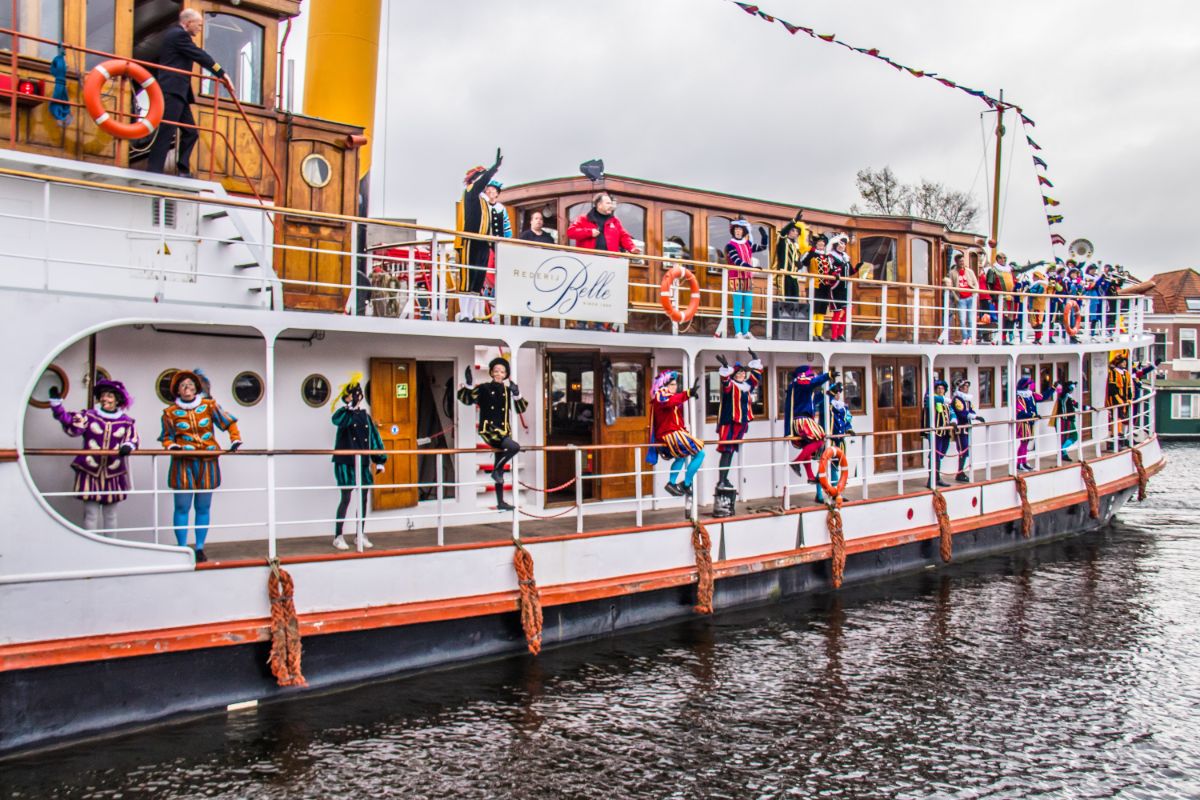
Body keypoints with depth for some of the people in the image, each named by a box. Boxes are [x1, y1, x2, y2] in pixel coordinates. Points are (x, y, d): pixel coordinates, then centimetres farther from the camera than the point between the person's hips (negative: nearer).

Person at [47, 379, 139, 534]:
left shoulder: (126, 421, 4)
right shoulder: (88, 416, 0)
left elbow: (133, 440, 2)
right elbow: (72, 425, -13)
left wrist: (127, 447, -21)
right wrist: (56, 404, -20)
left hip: (113, 474, 2)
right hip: (90, 472, -2)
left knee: (110, 514, 13)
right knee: (91, 514, 0)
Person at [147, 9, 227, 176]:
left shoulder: (175, 33, 22)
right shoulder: (179, 34, -9)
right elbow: (200, 56, -10)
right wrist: (221, 73, -3)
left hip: (177, 93, 11)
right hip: (172, 92, -11)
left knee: (190, 132, 11)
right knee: (166, 133, -12)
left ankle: (183, 171, 12)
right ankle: (153, 172, -13)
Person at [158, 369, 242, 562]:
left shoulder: (209, 405, 4)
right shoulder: (171, 412, 3)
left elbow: (229, 422, 11)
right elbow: (166, 437, 10)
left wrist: (235, 440, -1)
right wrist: (172, 446, -10)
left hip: (207, 463, 1)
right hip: (183, 463, -1)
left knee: (203, 507, 5)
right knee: (182, 507, -2)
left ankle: (200, 548, 13)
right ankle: (182, 549, 5)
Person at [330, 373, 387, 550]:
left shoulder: (365, 415, 12)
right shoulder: (344, 413, -2)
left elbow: (374, 437, 12)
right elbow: (336, 420, -28)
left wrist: (379, 460, 8)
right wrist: (350, 406, -32)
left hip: (363, 462, 5)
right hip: (346, 462, -5)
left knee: (363, 498, 7)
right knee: (346, 498, -6)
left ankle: (361, 534, 17)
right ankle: (338, 537, 1)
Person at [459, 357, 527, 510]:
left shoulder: (508, 391, 9)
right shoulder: (484, 388, -2)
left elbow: (521, 409, 6)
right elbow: (466, 399, -7)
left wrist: (516, 394, -9)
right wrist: (469, 383, -20)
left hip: (503, 431, 5)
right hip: (489, 430, -5)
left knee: (500, 470, 10)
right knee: (515, 447, -30)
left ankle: (500, 502, 17)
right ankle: (496, 470, -9)